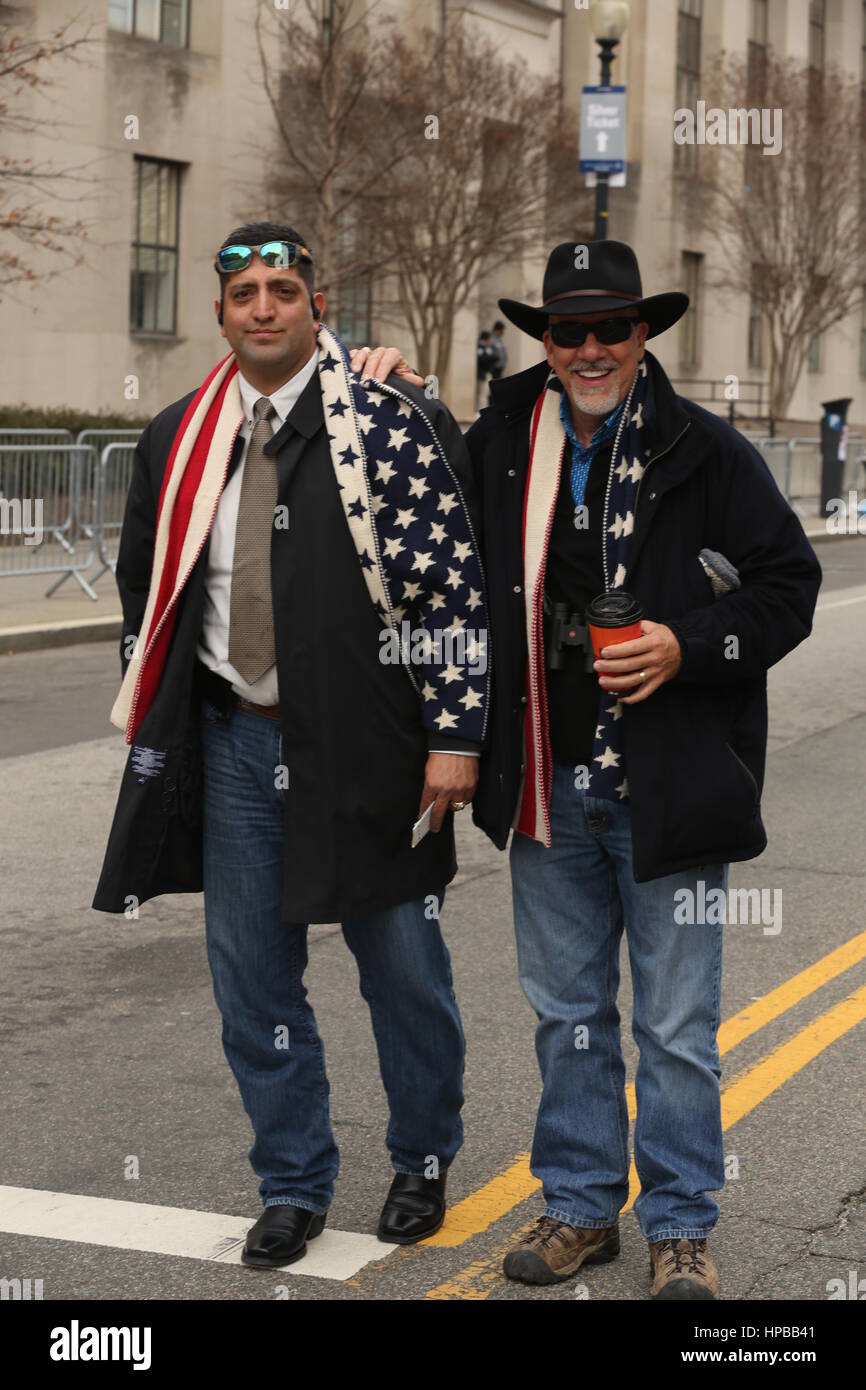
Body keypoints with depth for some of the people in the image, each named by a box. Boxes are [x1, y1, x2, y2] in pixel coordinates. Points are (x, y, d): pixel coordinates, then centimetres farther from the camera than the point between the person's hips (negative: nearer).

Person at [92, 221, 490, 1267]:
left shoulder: (390, 423, -8)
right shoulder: (179, 439, 7)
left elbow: (453, 586, -11)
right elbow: (146, 584, 19)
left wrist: (454, 735, -14)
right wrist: (154, 714, 14)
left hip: (361, 745, -4)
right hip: (235, 742, 4)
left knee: (403, 971, 9)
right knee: (252, 977, 9)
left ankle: (422, 1164, 31)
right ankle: (293, 1186, 25)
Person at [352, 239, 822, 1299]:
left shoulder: (703, 449, -4)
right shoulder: (499, 444, 6)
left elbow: (789, 581, -2)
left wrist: (689, 646, -16)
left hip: (667, 789, -4)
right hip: (549, 786, 4)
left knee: (676, 1026, 4)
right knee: (566, 1011, 14)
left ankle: (680, 1229, 18)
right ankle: (581, 1206, 28)